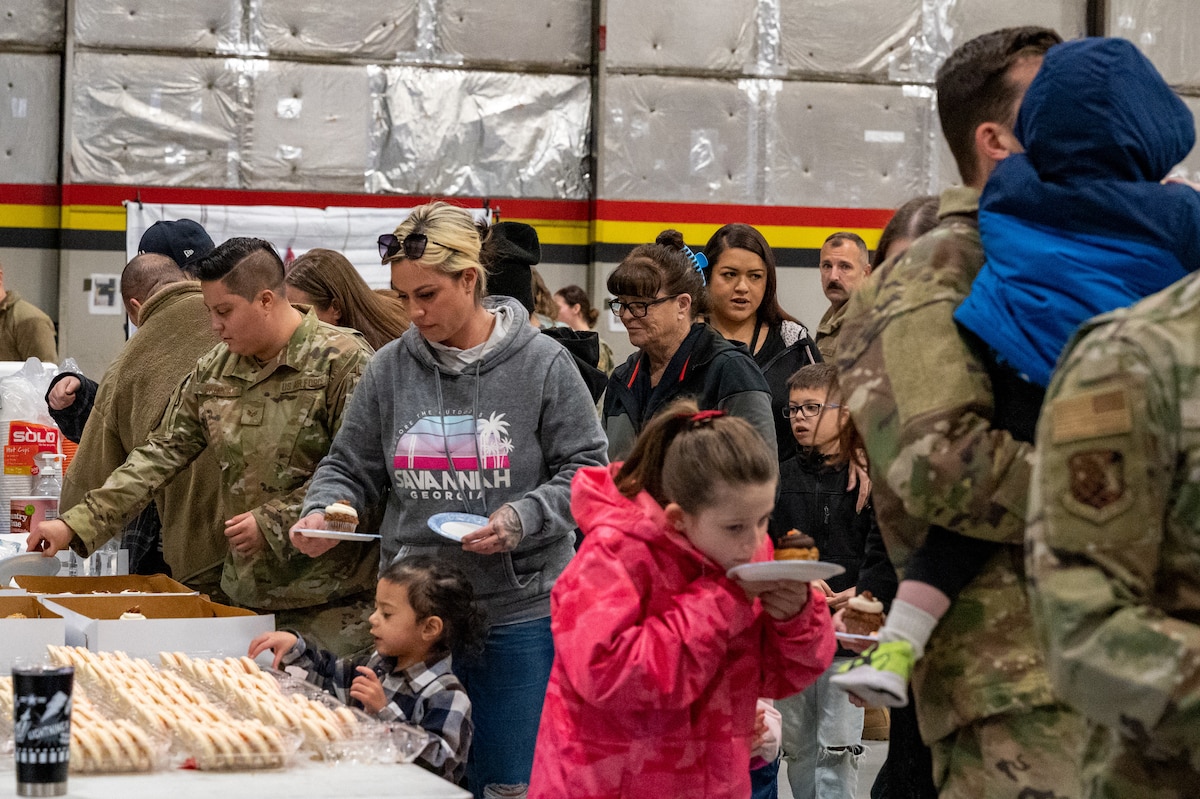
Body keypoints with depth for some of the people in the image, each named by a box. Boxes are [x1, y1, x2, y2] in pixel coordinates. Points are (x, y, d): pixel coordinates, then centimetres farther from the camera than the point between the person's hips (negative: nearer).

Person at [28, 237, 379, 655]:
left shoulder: (342, 361, -9)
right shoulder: (214, 369, 11)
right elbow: (162, 452, 11)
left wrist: (273, 522, -15)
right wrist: (75, 524, 3)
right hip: (245, 593, 5)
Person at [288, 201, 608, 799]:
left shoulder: (541, 363, -5)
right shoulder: (390, 369, 4)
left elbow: (586, 470, -2)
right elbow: (351, 468, 11)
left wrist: (524, 518, -17)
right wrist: (321, 510, -9)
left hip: (520, 616, -3)